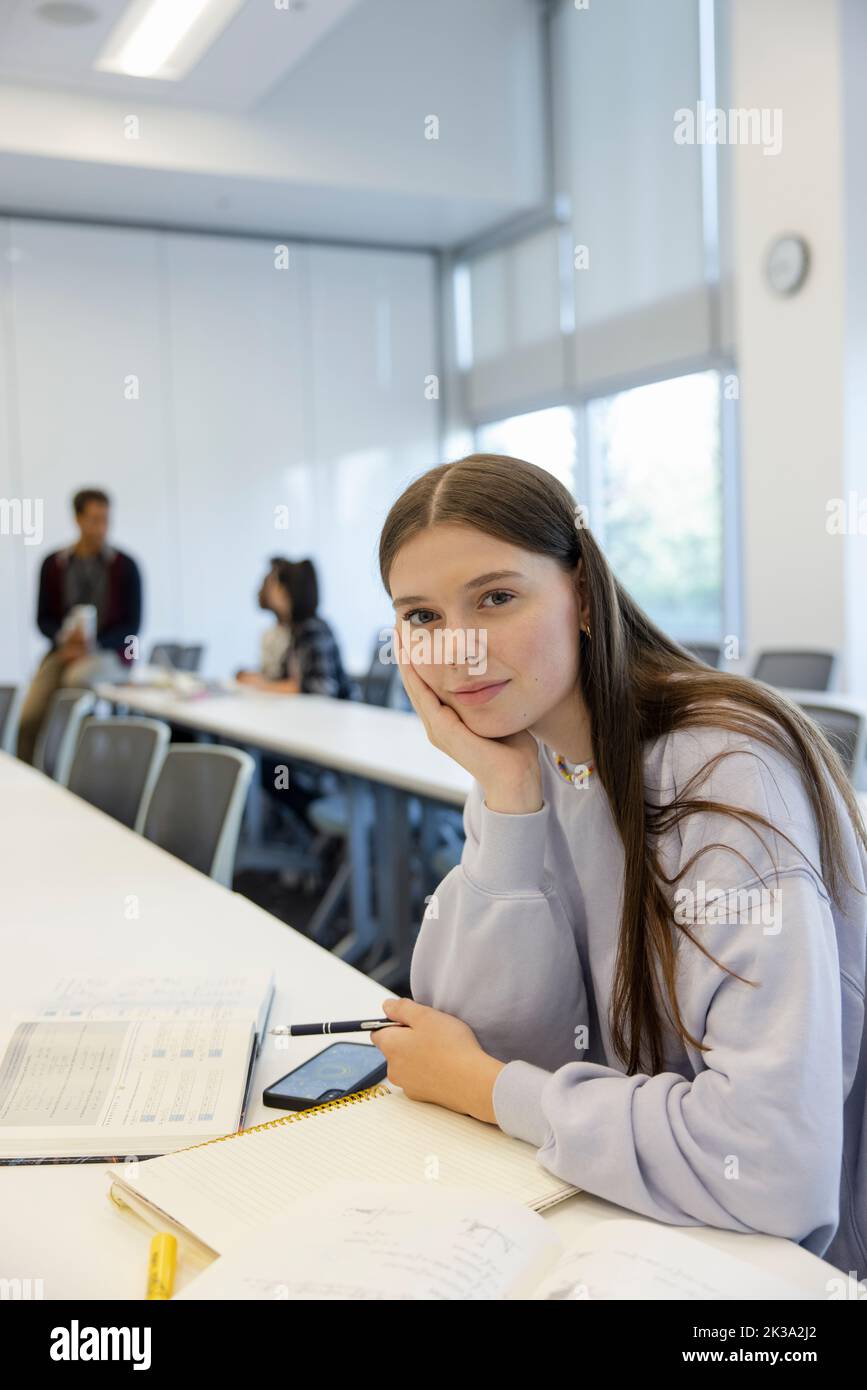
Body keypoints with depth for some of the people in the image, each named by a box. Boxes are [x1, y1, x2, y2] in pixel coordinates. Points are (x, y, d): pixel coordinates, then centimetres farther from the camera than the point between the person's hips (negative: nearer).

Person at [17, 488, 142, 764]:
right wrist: (64, 639, -14)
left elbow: (132, 624, -3)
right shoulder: (53, 564, 6)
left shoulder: (125, 566, -2)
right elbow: (44, 618, 9)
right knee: (30, 717, -21)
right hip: (63, 652, 3)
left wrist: (93, 646, -18)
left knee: (77, 677, -37)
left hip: (109, 654, -3)